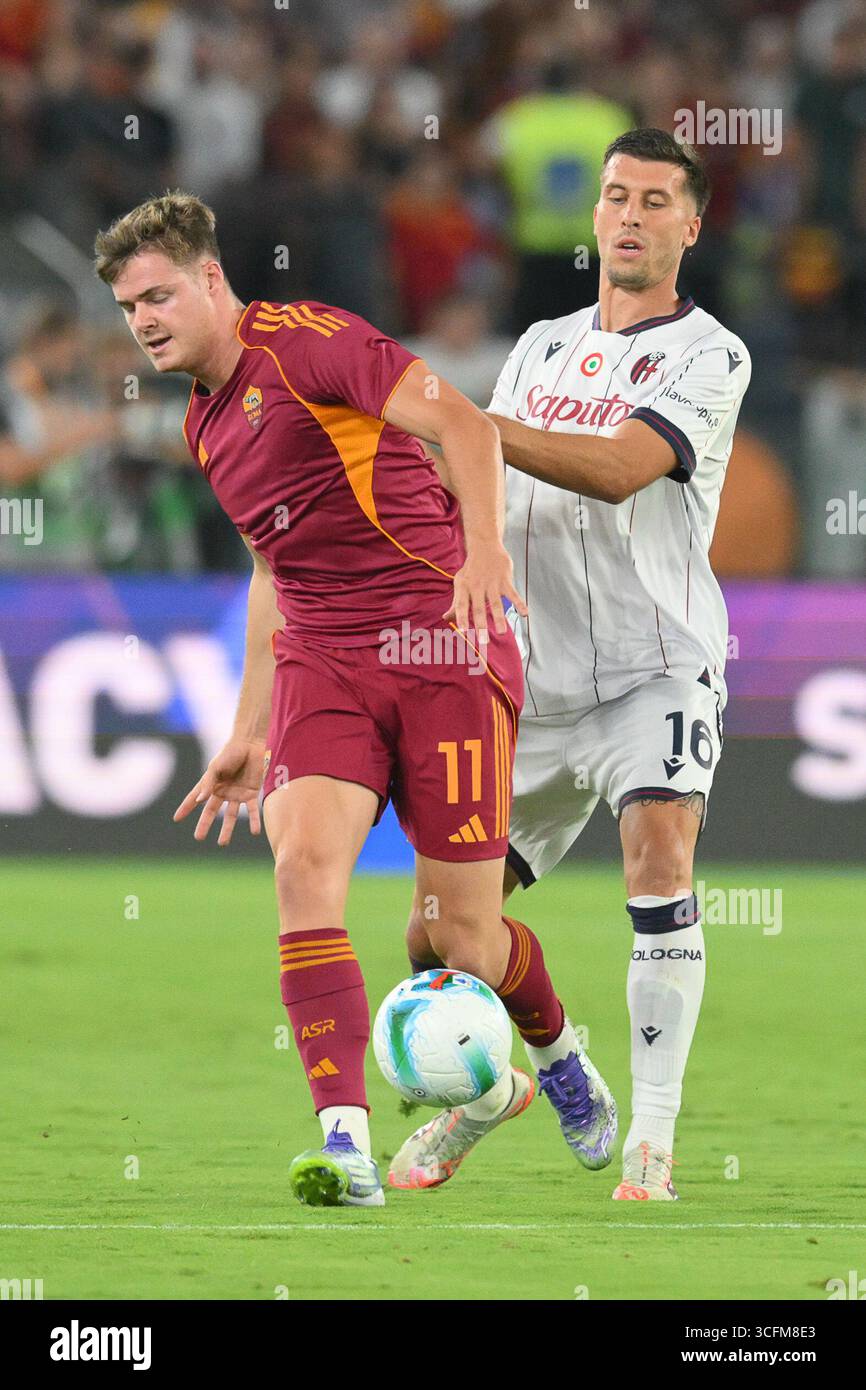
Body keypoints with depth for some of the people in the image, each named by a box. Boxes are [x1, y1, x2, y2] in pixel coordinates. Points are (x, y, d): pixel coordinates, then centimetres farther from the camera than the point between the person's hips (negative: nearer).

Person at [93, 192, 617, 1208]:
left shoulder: (302, 341, -8)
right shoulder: (205, 427, 18)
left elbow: (461, 424, -15)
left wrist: (483, 551, -31)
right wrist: (248, 734, 26)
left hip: (443, 648, -6)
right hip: (322, 664, 6)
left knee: (460, 936, -3)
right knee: (304, 864, -21)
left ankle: (561, 1059, 31)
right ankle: (345, 1145, -27)